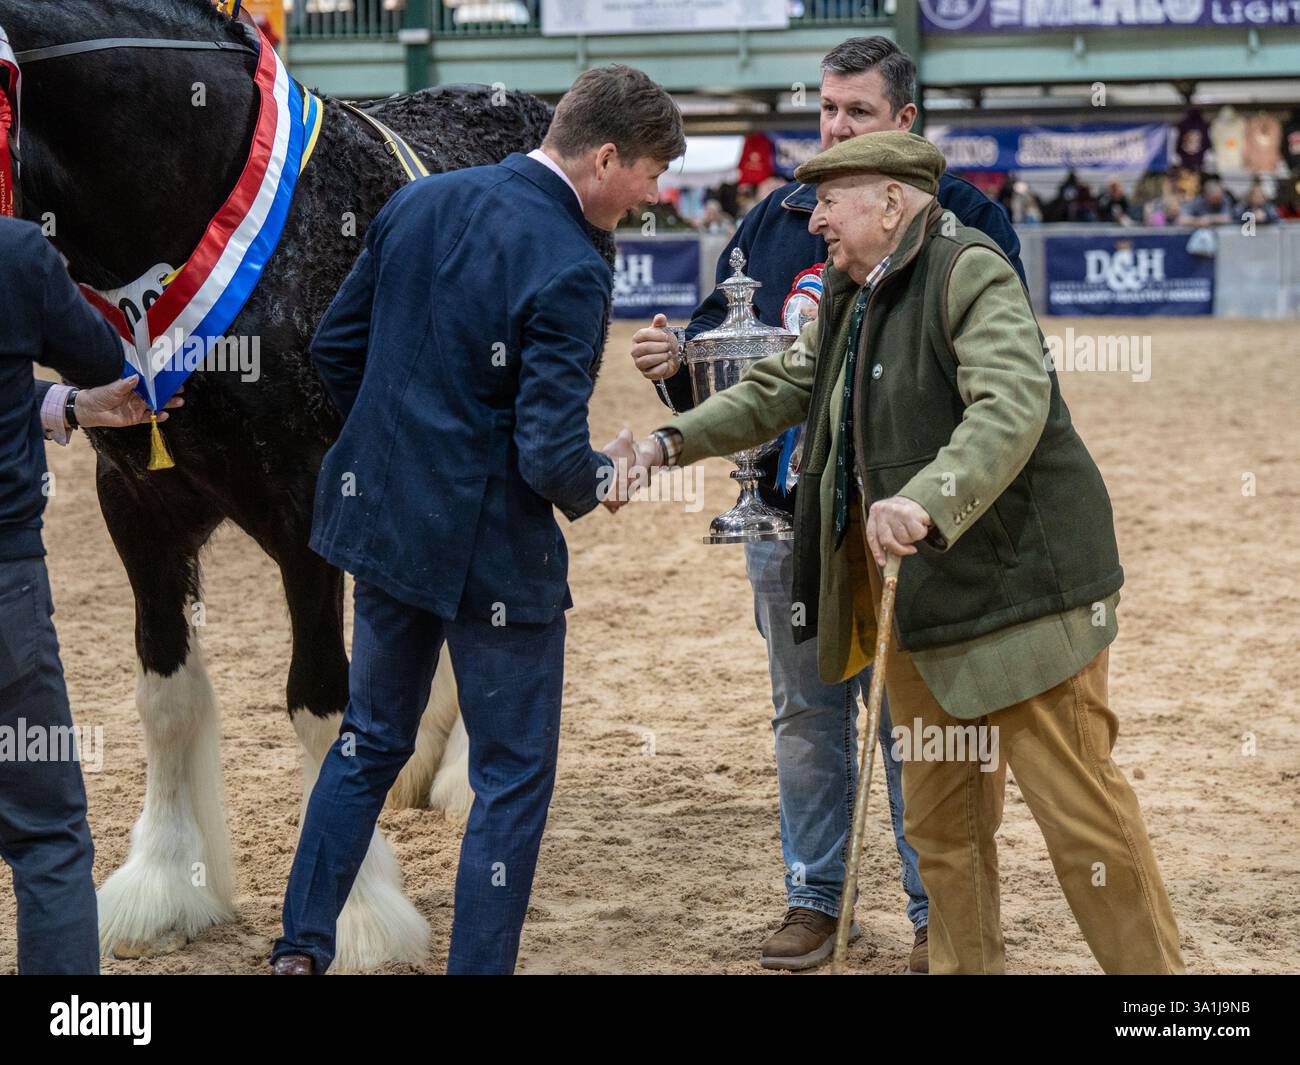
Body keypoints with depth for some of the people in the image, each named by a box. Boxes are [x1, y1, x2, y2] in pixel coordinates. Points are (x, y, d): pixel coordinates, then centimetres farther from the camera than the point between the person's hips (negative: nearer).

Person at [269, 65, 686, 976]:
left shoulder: (421, 202, 0)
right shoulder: (569, 270, -21)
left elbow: (336, 347, 8)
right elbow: (550, 456, -24)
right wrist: (600, 479, -3)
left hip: (383, 516, 7)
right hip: (490, 548, -7)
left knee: (372, 738, 23)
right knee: (514, 775, 8)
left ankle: (302, 945, 26)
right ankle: (478, 962, 12)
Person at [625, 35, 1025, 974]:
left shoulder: (962, 219, -6)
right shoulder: (778, 217, 9)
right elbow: (722, 330, 14)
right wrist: (680, 358, -8)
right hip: (787, 510, 5)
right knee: (806, 715, 15)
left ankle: (937, 914, 16)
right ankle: (813, 897, 28)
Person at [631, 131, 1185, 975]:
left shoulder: (969, 273, -13)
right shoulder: (850, 299, 15)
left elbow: (1014, 404, -27)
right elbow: (778, 391, 23)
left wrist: (929, 500, -41)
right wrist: (676, 441, 8)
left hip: (1019, 580, -9)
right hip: (916, 597, 9)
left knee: (1082, 810, -6)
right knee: (940, 820, 13)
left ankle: (1151, 963, 5)